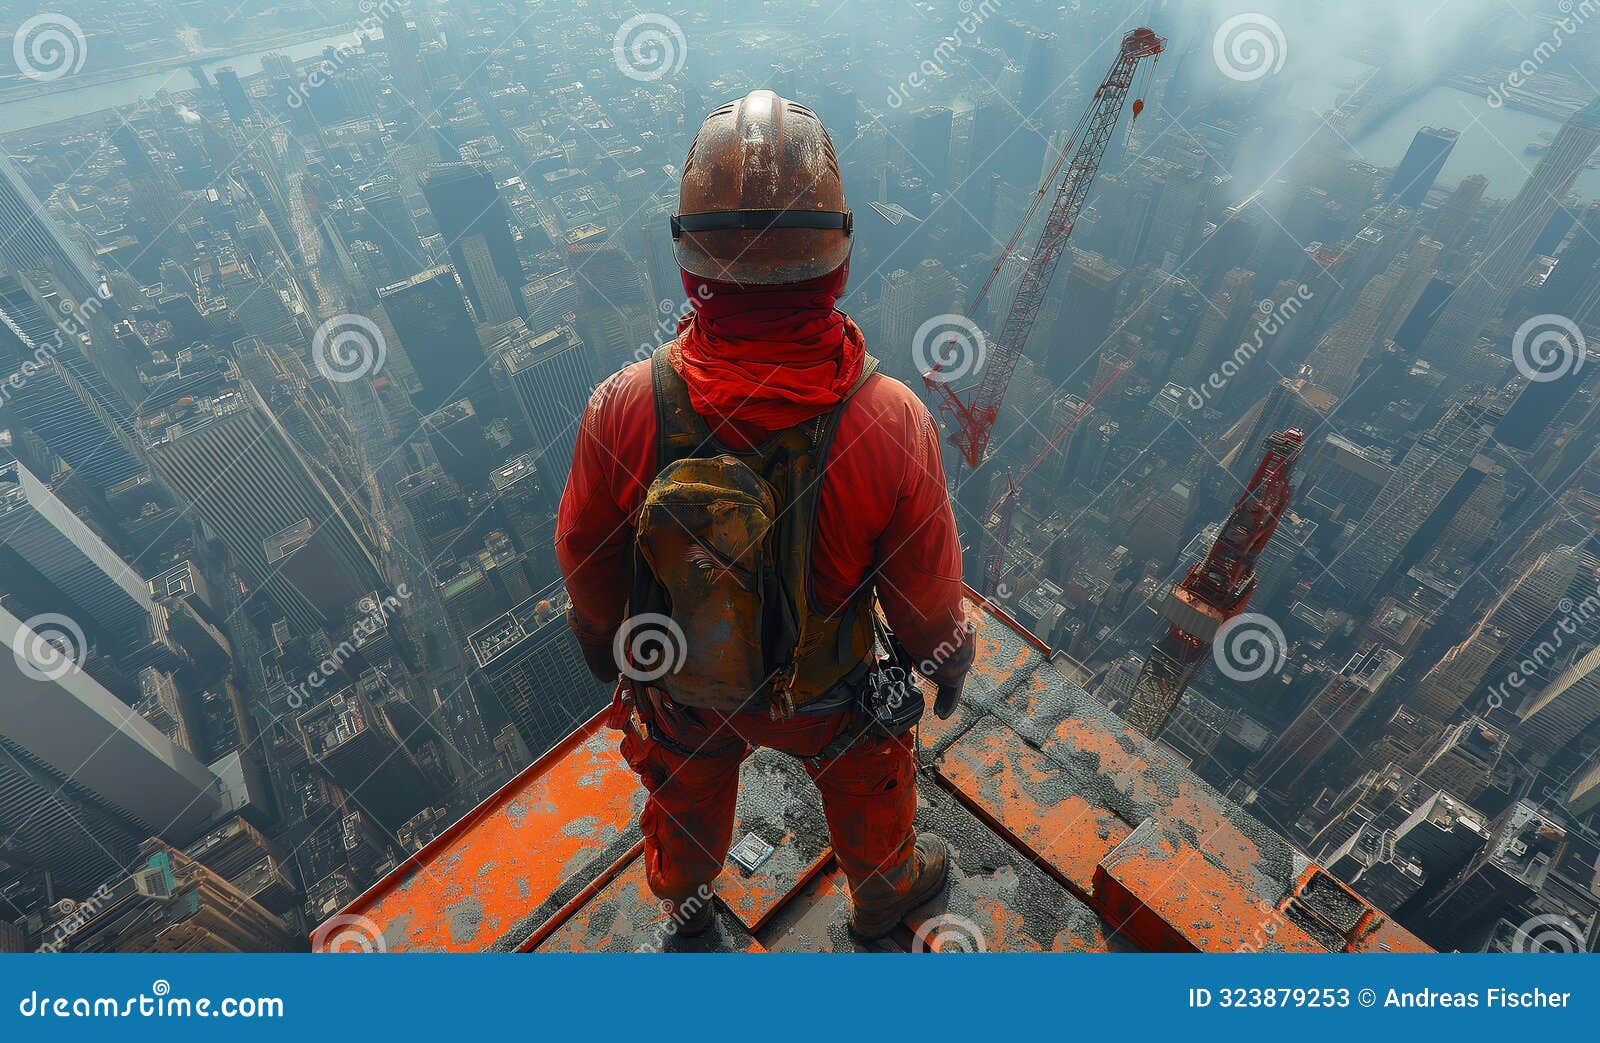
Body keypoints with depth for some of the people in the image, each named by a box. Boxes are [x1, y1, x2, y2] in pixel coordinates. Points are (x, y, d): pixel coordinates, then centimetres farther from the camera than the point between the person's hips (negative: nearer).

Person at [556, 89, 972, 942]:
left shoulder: (623, 410, -30)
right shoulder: (893, 425, -33)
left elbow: (586, 558, -12)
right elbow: (927, 588, -18)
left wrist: (601, 643, 10)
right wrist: (944, 656, 6)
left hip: (678, 683, 2)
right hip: (824, 692, -1)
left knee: (688, 792, 34)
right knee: (866, 786, 32)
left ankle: (684, 900, 67)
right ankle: (885, 893, 65)